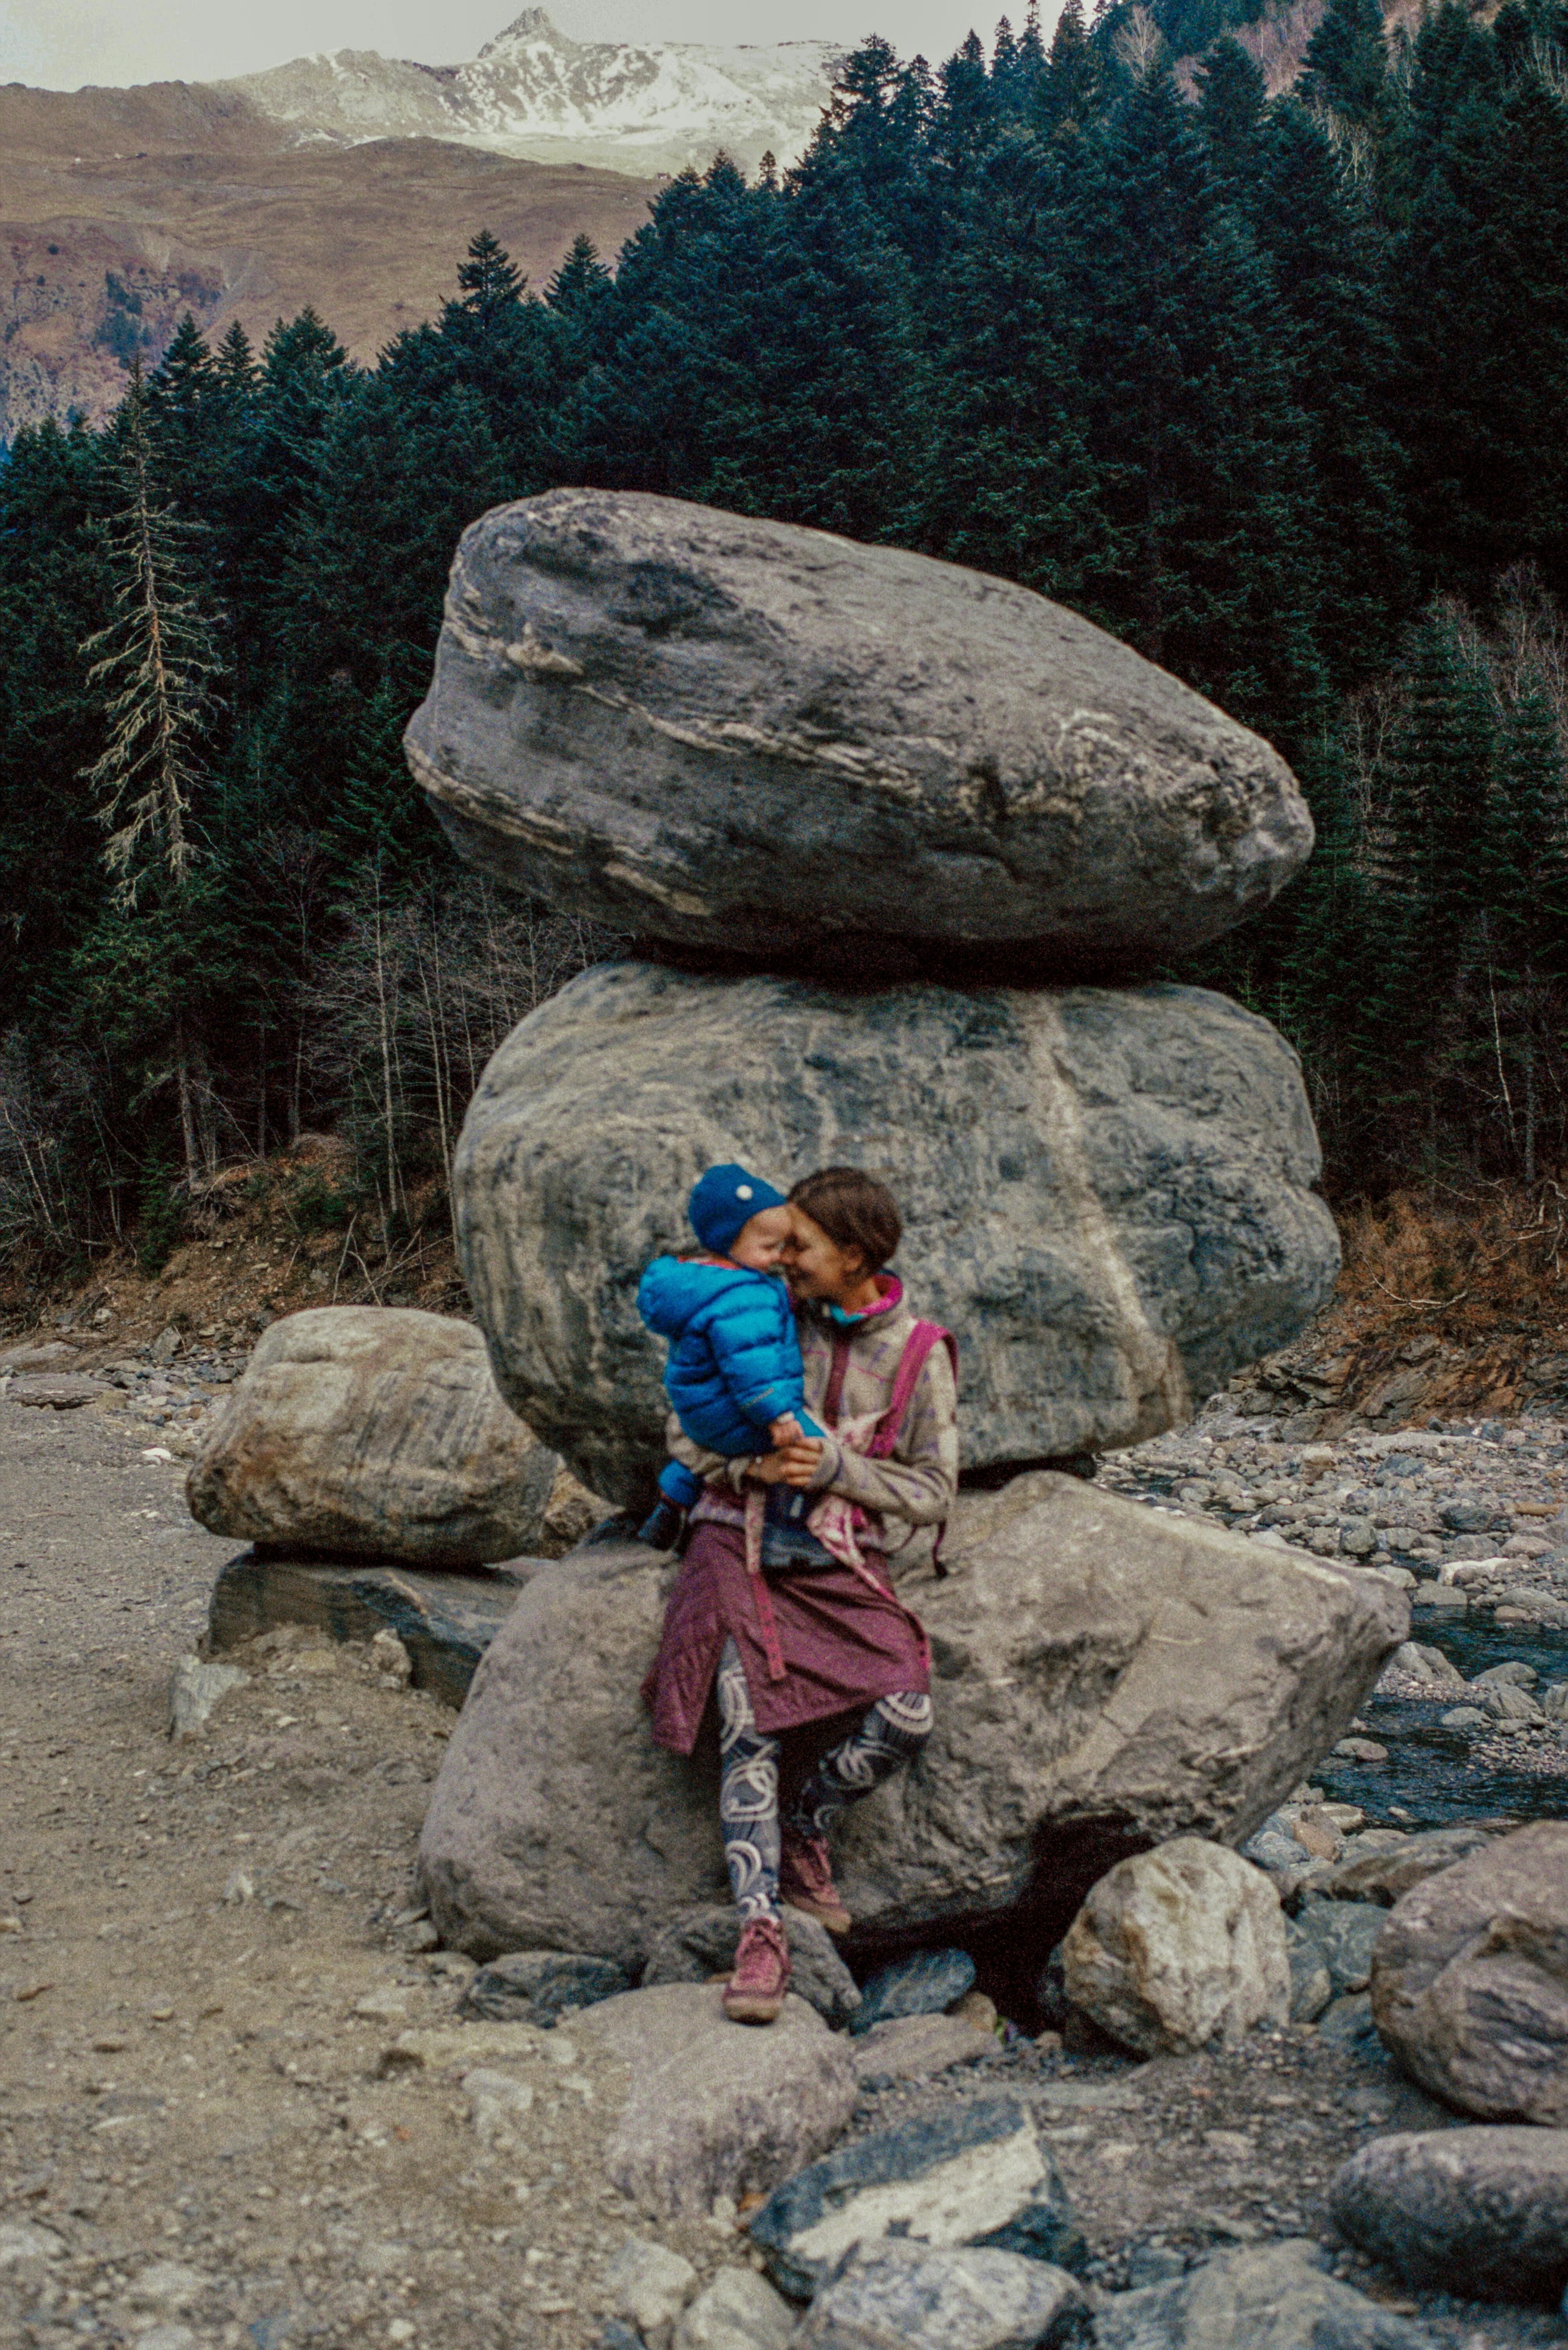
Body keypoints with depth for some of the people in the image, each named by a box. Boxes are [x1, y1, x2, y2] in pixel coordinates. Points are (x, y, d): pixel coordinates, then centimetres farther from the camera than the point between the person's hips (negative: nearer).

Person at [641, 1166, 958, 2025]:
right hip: (740, 1543, 0)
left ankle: (803, 1828, 8)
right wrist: (751, 1465, -10)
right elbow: (686, 1433, 10)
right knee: (749, 1733, -16)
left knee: (905, 1715, -20)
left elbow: (932, 1492, 3)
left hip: (840, 1559, 0)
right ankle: (760, 1931, -12)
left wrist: (834, 1466, -11)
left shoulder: (918, 1353, 2)